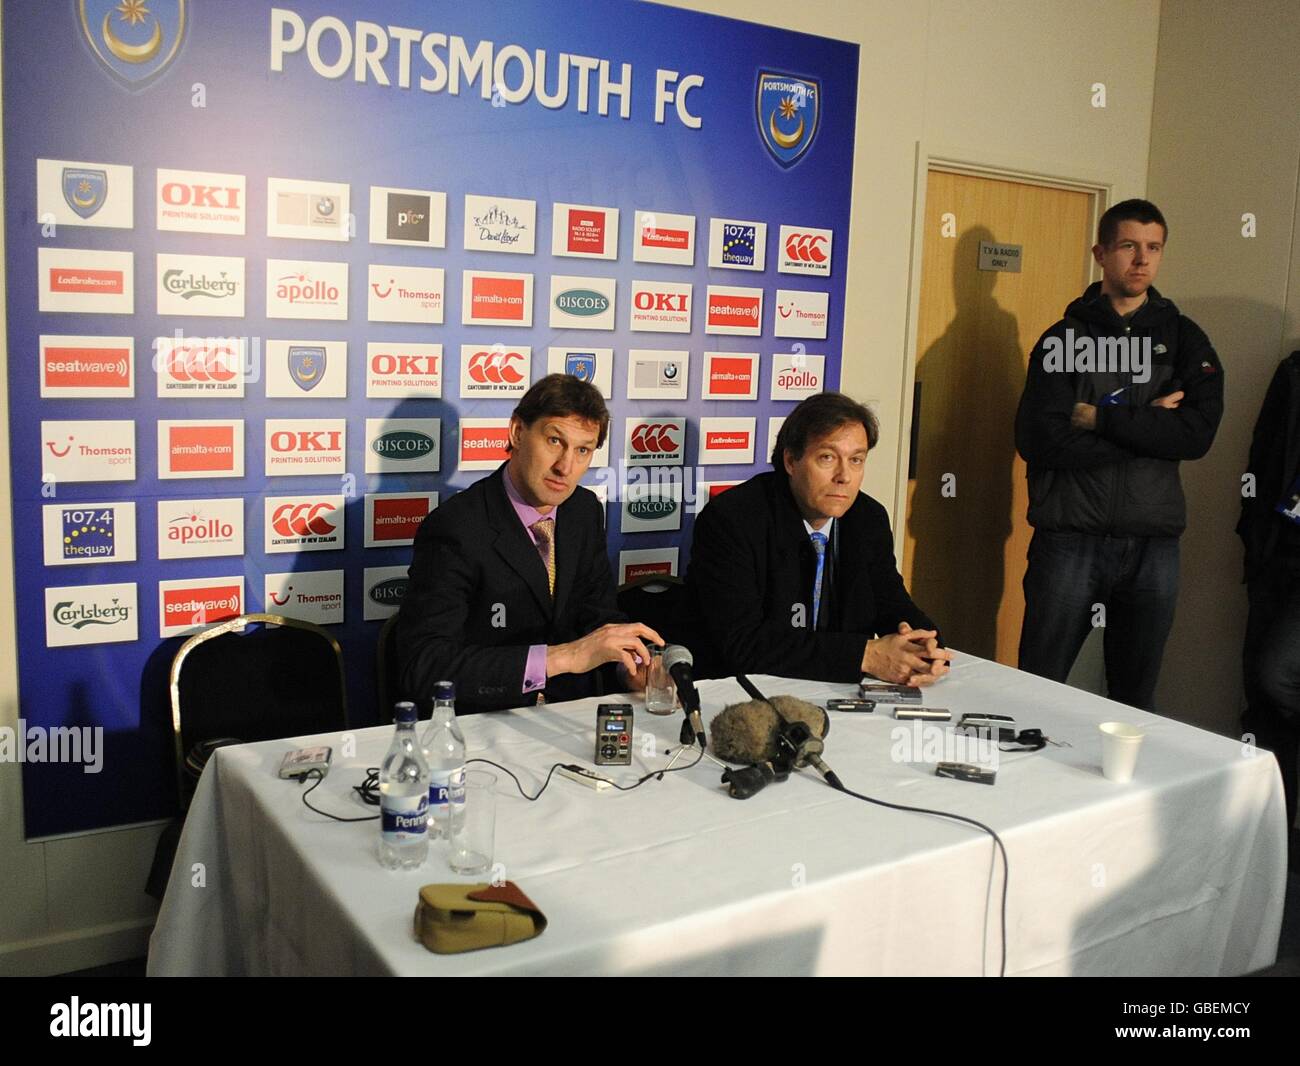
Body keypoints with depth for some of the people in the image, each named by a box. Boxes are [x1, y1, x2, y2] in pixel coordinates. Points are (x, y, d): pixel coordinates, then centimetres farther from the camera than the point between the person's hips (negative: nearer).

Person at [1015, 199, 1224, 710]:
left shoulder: (1184, 338, 9)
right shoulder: (1064, 338, 3)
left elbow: (1199, 433, -7)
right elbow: (1037, 440, -12)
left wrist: (1103, 418, -12)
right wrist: (1146, 426, -10)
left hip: (1153, 544, 2)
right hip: (1070, 539, -2)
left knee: (1136, 701, 13)